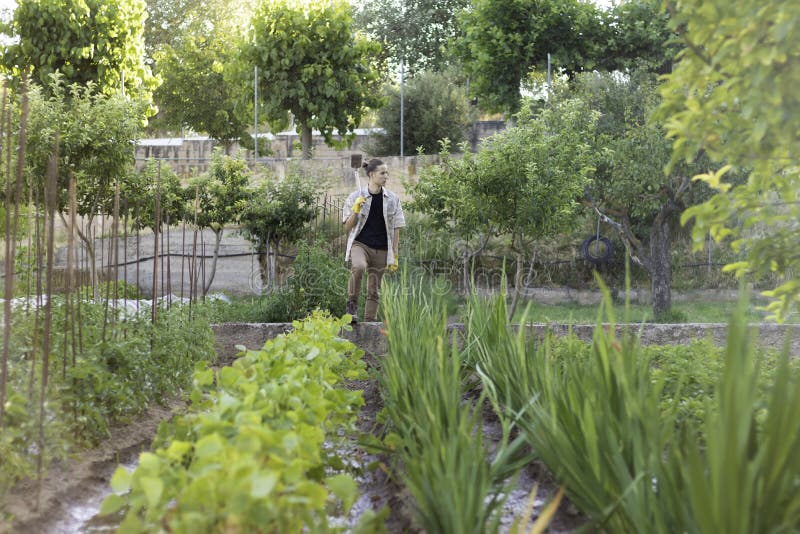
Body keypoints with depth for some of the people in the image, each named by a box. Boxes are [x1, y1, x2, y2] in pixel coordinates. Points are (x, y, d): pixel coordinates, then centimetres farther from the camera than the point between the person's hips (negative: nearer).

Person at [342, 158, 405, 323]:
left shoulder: (392, 199, 6)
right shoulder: (356, 197, 0)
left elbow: (396, 229, 8)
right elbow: (347, 227, 3)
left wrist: (395, 255, 3)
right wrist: (355, 211, -14)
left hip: (381, 250, 3)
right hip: (360, 243, -3)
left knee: (374, 291, 3)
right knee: (359, 267, -33)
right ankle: (352, 305, -18)